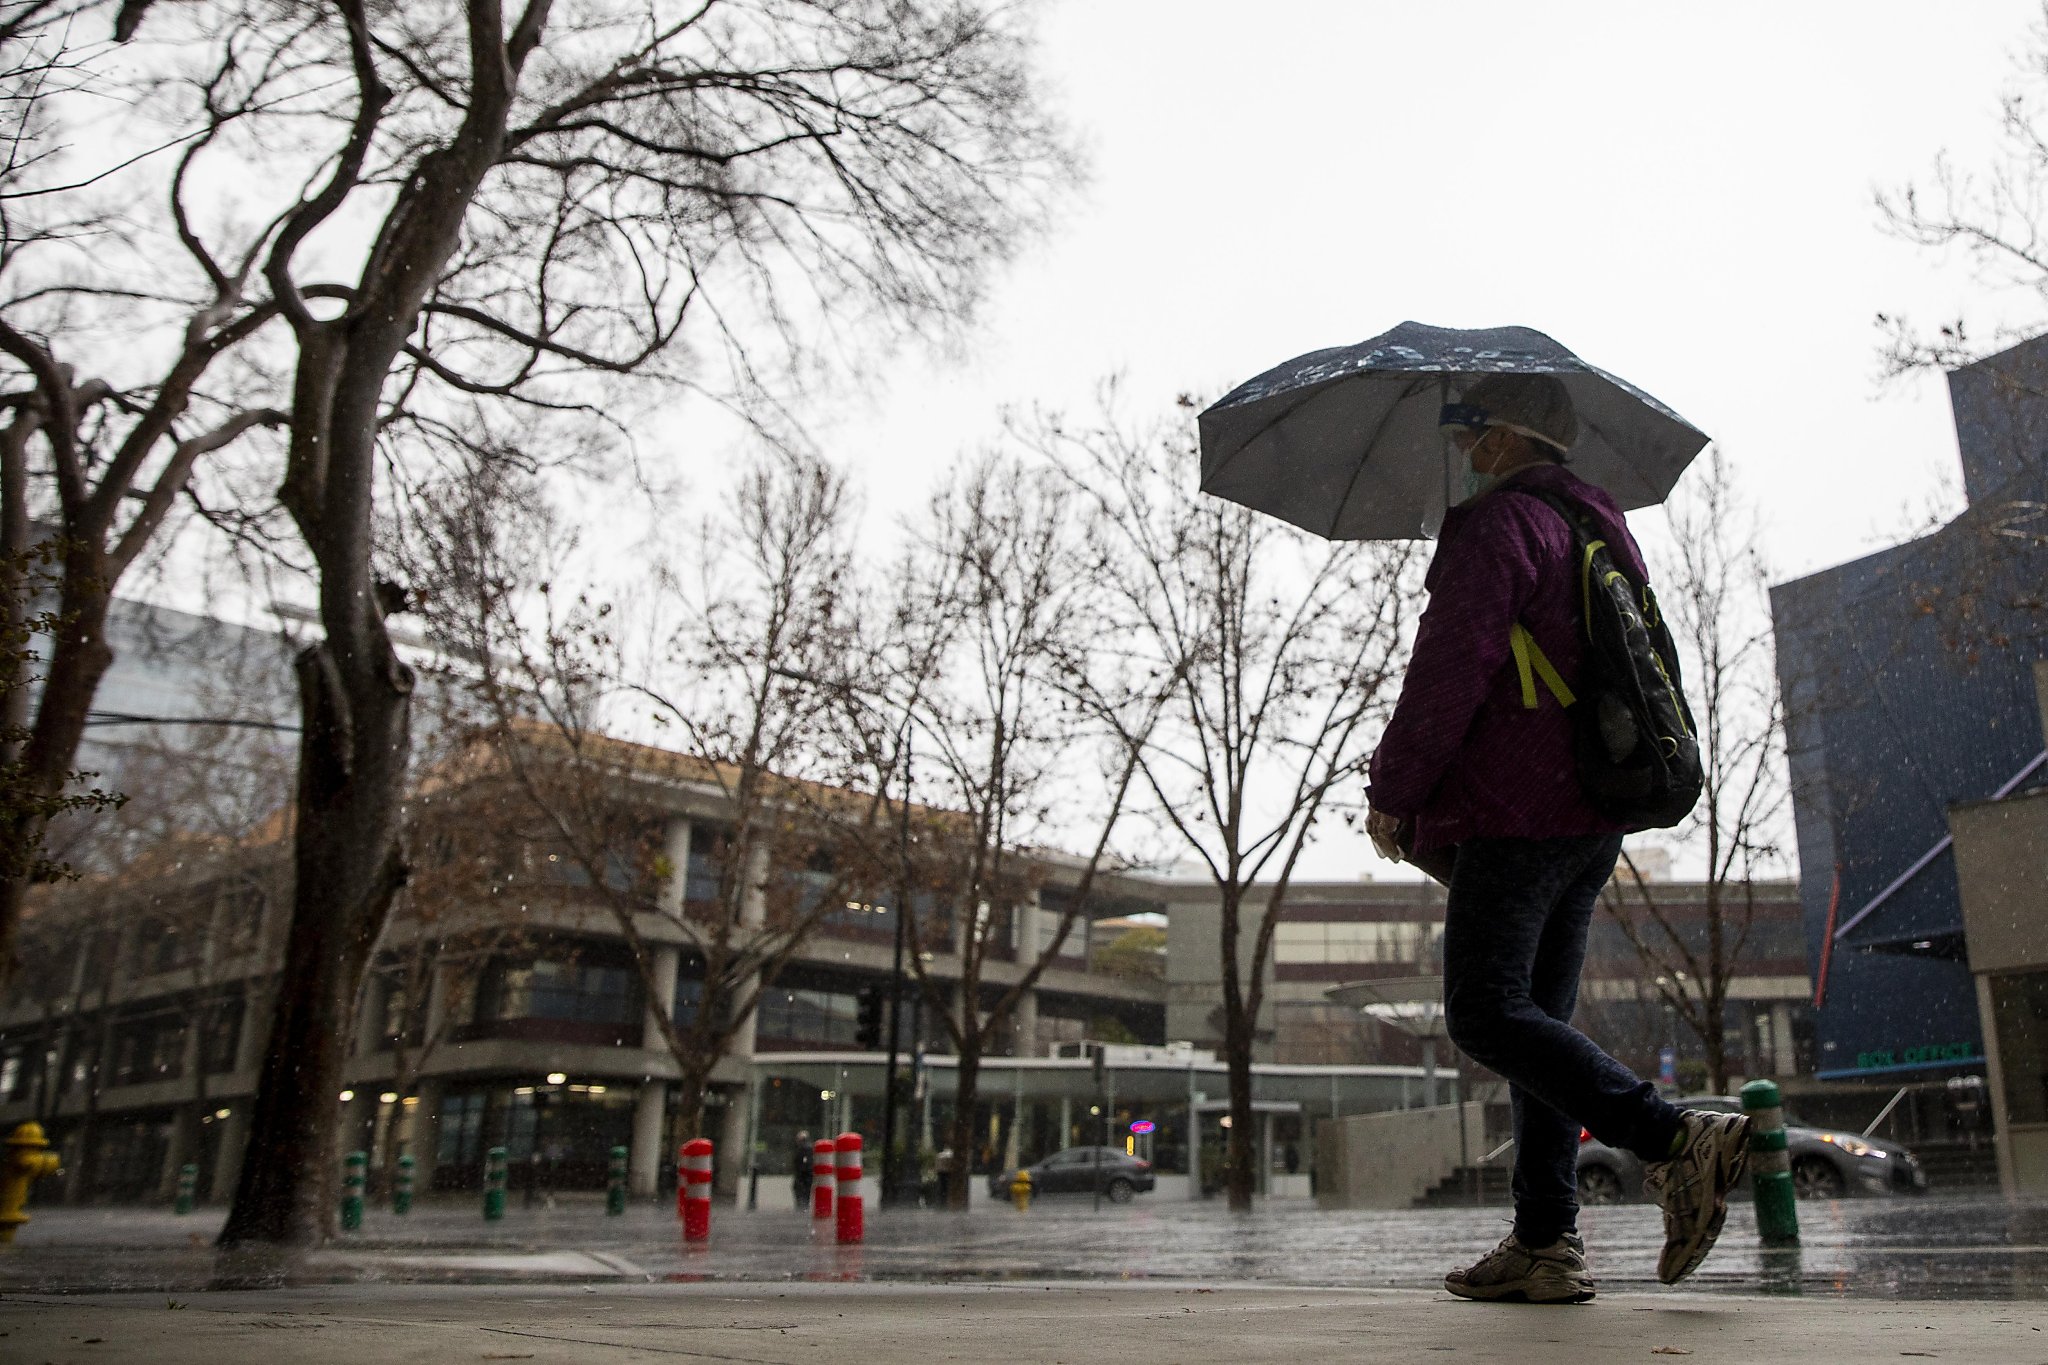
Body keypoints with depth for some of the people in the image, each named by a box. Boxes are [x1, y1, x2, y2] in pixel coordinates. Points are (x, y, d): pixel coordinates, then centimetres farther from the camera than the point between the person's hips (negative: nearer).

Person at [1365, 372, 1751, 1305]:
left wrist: (1391, 791, -8)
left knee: (1486, 1013, -9)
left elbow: (1450, 670, -16)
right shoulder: (1605, 529, 21)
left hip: (1516, 814, -9)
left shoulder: (1497, 523, -7)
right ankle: (1546, 1244, 7)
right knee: (1538, 1015, 8)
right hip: (1595, 814, 9)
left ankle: (1671, 1140, -16)